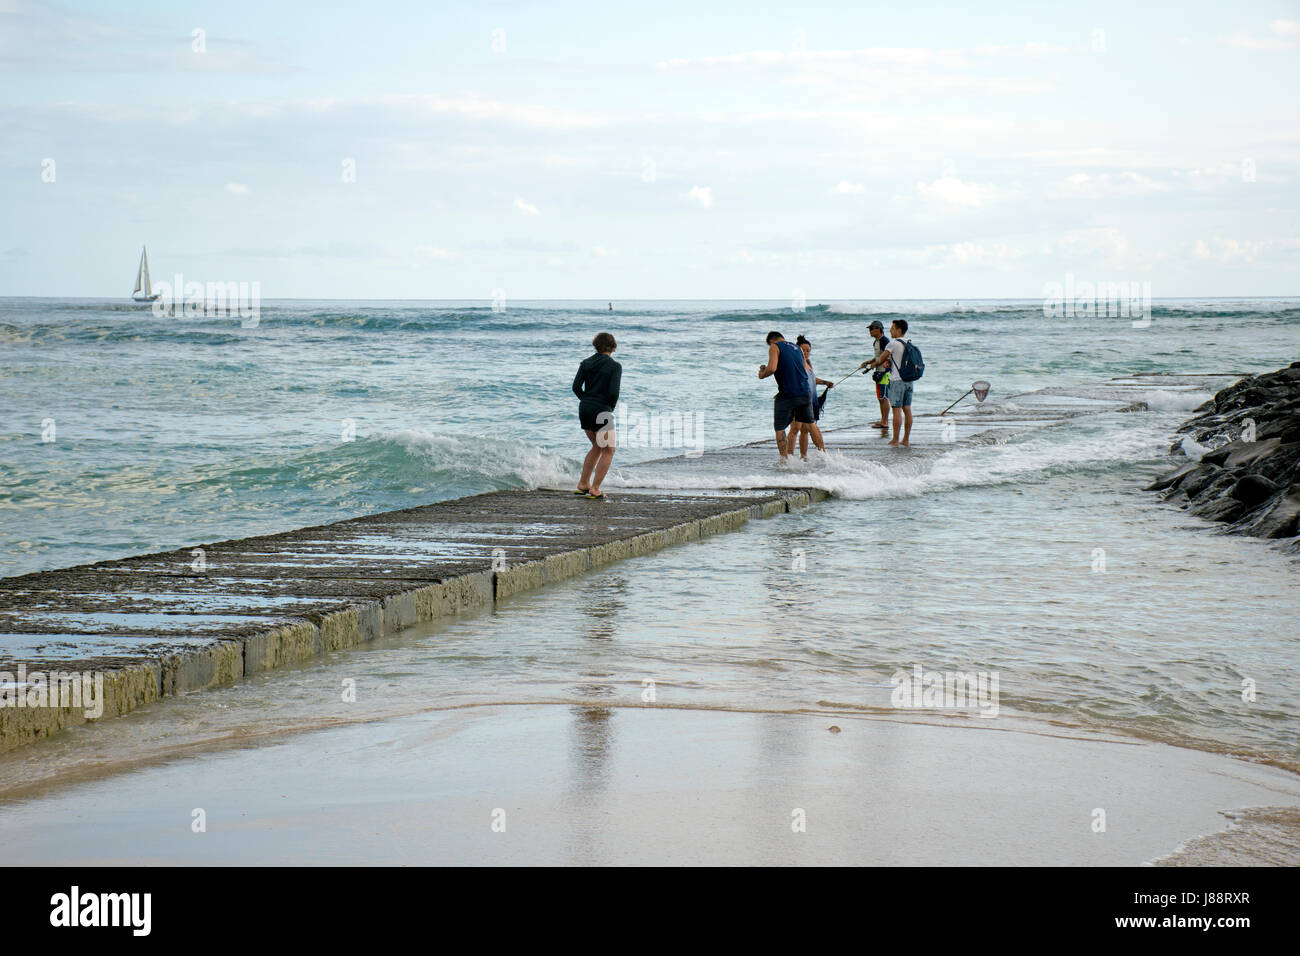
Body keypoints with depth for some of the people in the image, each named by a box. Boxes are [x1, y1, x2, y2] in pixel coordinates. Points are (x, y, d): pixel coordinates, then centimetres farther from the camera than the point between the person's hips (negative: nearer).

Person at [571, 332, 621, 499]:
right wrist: (612, 406, 2)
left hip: (584, 410, 6)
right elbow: (613, 392, -17)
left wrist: (587, 401, 12)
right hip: (602, 412, -6)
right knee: (608, 451, 7)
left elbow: (576, 387, -1)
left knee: (597, 447, 24)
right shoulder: (614, 366, -8)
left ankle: (583, 485, 24)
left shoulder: (586, 363, 6)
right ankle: (594, 490, 1)